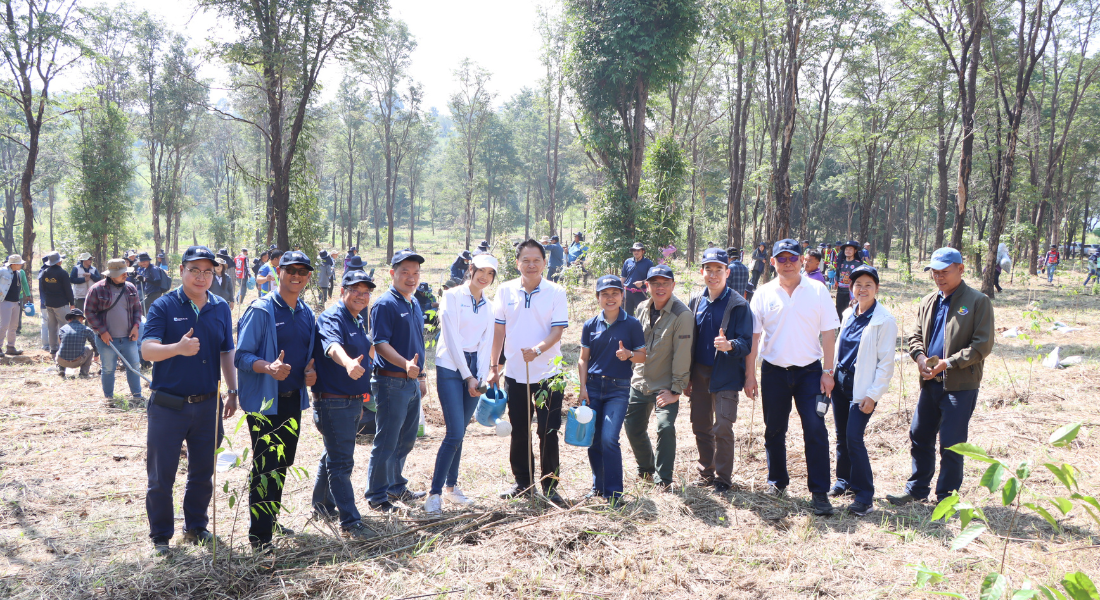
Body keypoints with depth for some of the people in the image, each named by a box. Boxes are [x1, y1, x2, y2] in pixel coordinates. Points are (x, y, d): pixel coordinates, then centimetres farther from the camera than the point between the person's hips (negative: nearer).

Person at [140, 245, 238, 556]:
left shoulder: (221, 308, 7)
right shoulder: (164, 306, -7)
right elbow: (147, 350, -18)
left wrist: (232, 392, 9)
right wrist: (178, 348, -37)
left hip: (207, 404, 4)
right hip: (168, 404, -4)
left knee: (203, 472, 14)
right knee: (161, 475, 4)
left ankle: (196, 527, 30)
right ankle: (161, 535, 20)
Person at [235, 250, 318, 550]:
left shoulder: (307, 313, 10)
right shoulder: (261, 310, -11)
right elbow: (241, 357, -14)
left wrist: (310, 372, -1)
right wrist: (269, 368, -32)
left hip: (294, 399, 7)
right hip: (264, 400, -7)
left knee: (283, 462, 16)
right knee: (265, 465, -4)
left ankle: (271, 520, 32)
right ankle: (259, 534, 6)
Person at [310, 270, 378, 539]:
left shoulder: (358, 320, 12)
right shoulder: (332, 318, -17)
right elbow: (333, 345, -40)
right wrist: (348, 363, -58)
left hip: (354, 401, 10)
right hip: (334, 402, -10)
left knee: (335, 455, 22)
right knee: (341, 462, -6)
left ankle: (322, 505, 38)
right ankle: (350, 522, -2)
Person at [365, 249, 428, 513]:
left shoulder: (414, 304, 14)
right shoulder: (385, 304, -13)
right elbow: (380, 343, -21)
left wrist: (422, 375, 23)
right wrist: (405, 364, -33)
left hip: (412, 382, 8)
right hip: (391, 382, -8)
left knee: (406, 440, 17)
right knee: (386, 442, 0)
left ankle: (396, 486, 32)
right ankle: (377, 496, 12)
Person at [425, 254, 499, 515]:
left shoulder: (488, 306, 13)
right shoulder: (452, 296, -5)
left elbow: (486, 343, 11)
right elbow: (452, 338, -10)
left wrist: (480, 377, -2)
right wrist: (467, 376, -11)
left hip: (474, 370, 5)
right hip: (451, 368, -5)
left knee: (459, 433, 9)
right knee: (455, 433, -12)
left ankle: (451, 487, 22)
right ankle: (434, 493, -4)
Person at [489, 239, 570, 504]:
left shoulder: (556, 293, -5)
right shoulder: (505, 290, 3)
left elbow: (557, 331, -10)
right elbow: (499, 330, 7)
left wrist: (538, 349, -28)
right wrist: (494, 366, 6)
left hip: (548, 373, -2)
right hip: (514, 373, 3)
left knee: (548, 432, 1)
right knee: (519, 432, 12)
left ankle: (550, 485, 15)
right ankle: (522, 481, 27)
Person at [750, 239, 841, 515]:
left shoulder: (817, 291, 0)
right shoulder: (763, 294, 2)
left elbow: (828, 333, 1)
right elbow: (754, 337, 3)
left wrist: (828, 371, -4)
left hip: (809, 370, -1)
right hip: (774, 371, 2)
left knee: (816, 430, -7)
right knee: (774, 430, 11)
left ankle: (820, 492, 0)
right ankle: (777, 481, 29)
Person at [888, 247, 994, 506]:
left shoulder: (978, 302, -6)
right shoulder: (928, 302, 12)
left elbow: (982, 346, -11)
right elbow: (915, 336, 18)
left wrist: (947, 363, -18)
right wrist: (920, 357, -4)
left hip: (960, 385, -6)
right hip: (930, 382, 6)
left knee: (951, 445, 1)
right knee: (919, 437, 12)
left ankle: (946, 497, 15)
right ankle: (917, 488, 28)